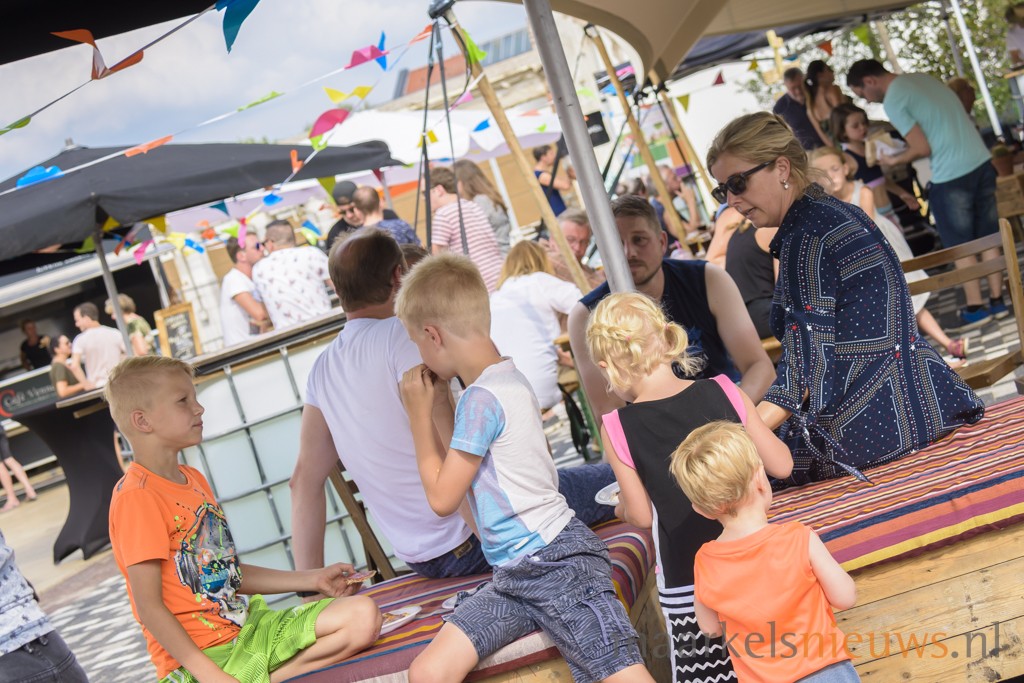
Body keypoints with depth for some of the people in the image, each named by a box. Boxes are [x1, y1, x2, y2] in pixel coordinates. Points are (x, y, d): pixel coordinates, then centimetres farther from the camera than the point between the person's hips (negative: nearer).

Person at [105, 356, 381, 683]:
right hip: (202, 653, -9)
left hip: (248, 626, 9)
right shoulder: (137, 496, -15)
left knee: (363, 614, -8)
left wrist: (312, 579, 16)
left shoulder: (194, 480, 15)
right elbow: (148, 606, -17)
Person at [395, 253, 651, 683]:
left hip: (557, 564, -10)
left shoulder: (482, 398, -15)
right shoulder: (508, 378, 13)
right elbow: (463, 469, 24)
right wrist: (438, 405, 15)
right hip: (514, 575, 10)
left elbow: (443, 497, -7)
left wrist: (419, 414, 2)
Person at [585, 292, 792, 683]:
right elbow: (780, 466, 0)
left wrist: (622, 508, 18)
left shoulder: (617, 429, -13)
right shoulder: (724, 392, -8)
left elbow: (642, 516, -5)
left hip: (684, 585, -2)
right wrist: (753, 424, 18)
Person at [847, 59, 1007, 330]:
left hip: (951, 176, -8)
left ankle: (976, 308, 13)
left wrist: (894, 160, 3)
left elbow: (922, 148, -14)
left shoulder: (893, 101, -11)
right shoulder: (923, 77, 14)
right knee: (987, 235, 15)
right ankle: (997, 300, 22)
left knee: (960, 245, 7)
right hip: (982, 162, 8)